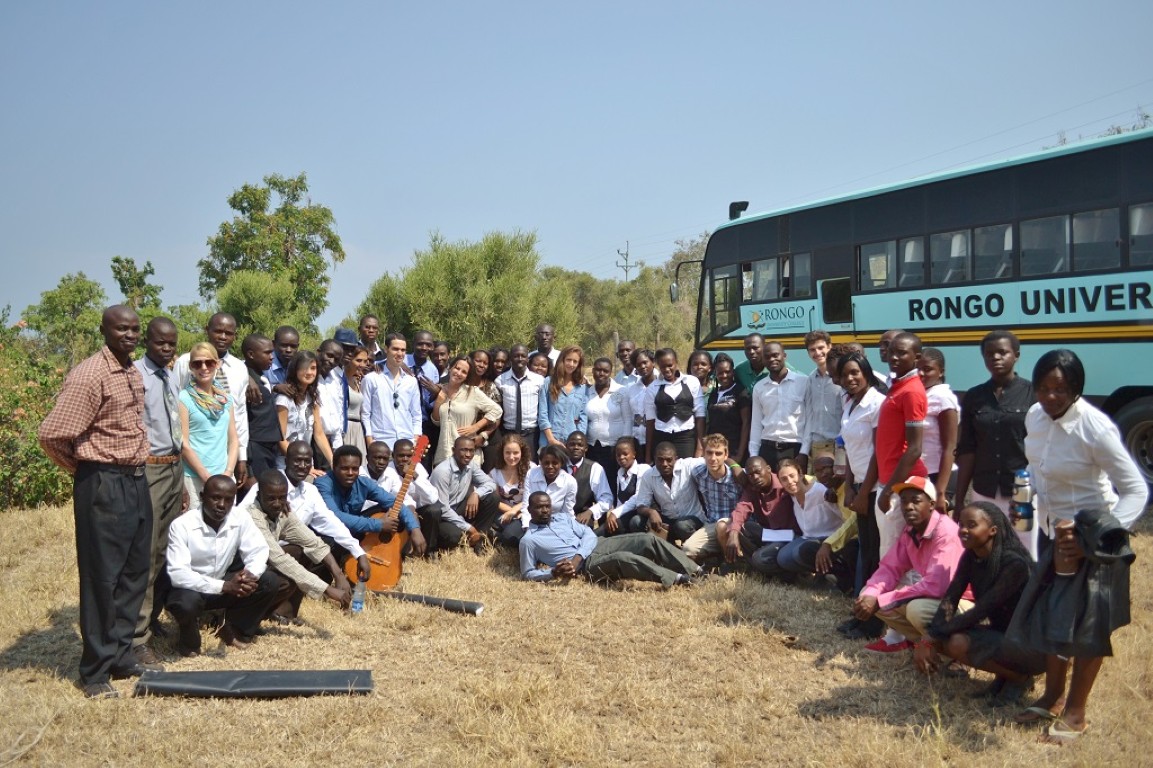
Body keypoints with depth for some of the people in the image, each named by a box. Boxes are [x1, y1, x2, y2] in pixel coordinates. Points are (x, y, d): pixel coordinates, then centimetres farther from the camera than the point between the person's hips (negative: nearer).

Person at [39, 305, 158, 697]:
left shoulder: (134, 373, 10)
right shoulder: (89, 376, -16)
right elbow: (51, 434, -21)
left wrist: (136, 469, 13)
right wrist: (84, 469, -5)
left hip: (136, 481, 8)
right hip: (104, 485, -8)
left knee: (134, 574, 14)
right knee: (102, 577, 1)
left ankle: (120, 656, 27)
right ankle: (95, 671, 13)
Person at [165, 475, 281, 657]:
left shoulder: (241, 517, -11)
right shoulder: (181, 525, -24)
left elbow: (258, 551, -9)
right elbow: (177, 574, -30)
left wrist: (250, 574, -32)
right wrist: (224, 586, -37)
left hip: (225, 585, 5)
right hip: (191, 588, -4)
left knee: (271, 582, -14)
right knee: (187, 602, -38)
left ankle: (234, 630, 8)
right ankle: (188, 641, -2)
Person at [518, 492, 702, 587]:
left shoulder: (564, 518, 18)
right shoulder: (529, 539, 3)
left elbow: (589, 534, 8)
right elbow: (528, 573, 3)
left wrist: (576, 558, -12)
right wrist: (554, 572, -15)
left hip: (597, 545, 6)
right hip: (587, 563, -6)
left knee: (647, 540, -14)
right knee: (623, 558, -36)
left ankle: (695, 571, -15)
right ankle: (676, 578, -40)